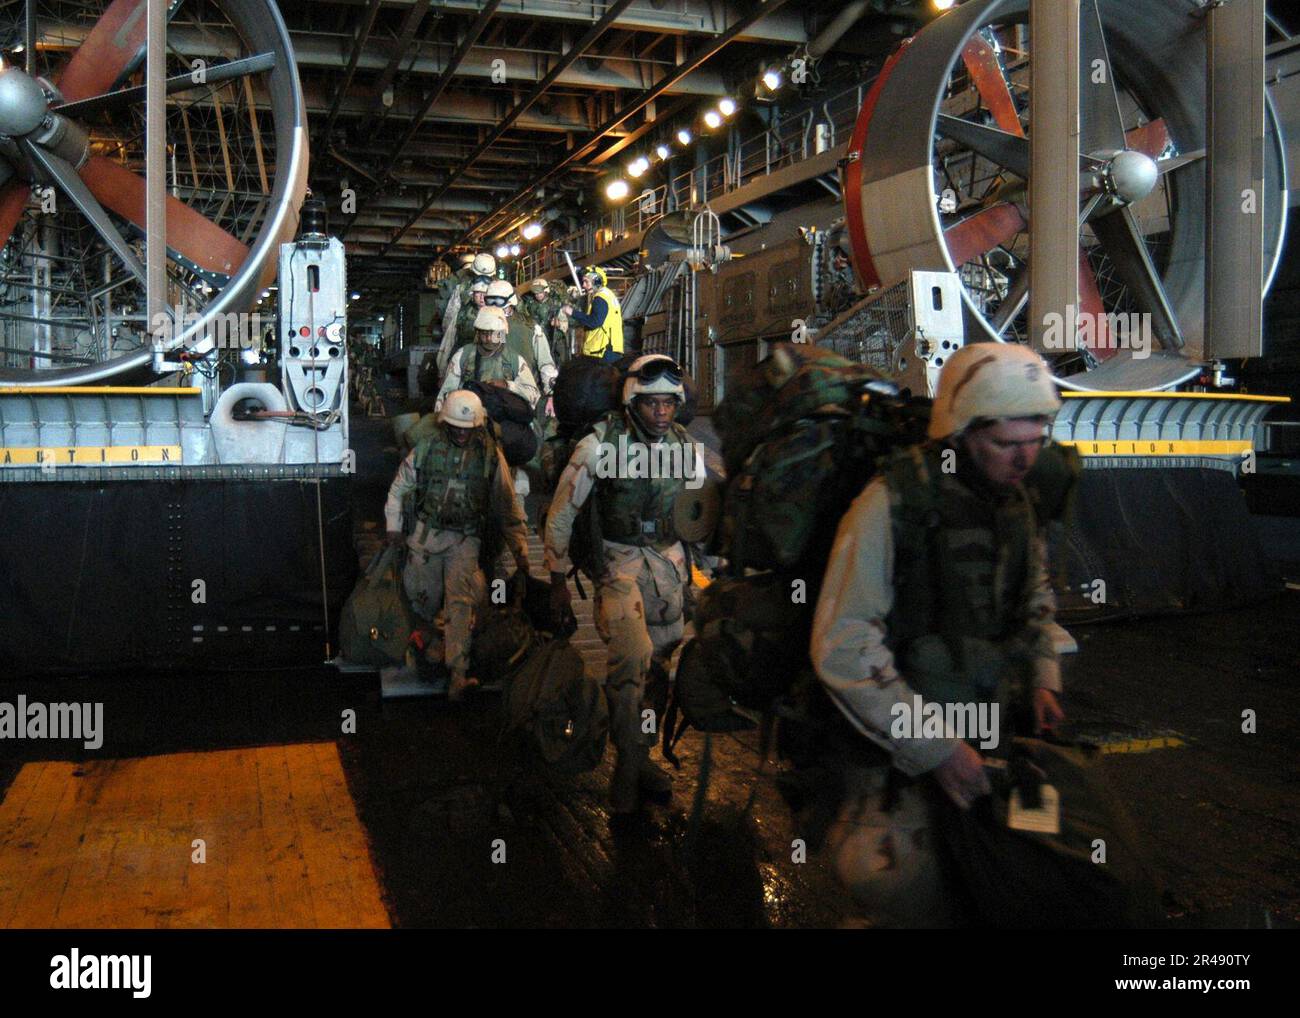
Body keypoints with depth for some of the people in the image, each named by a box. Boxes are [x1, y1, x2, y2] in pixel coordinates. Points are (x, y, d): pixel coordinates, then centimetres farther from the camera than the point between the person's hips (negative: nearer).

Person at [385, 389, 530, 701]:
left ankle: (458, 674, -20)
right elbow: (398, 488, 14)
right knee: (423, 599, 8)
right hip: (426, 533, 2)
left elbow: (508, 507, 3)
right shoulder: (427, 447, 0)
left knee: (460, 600, -16)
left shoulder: (491, 455, -2)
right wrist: (394, 526, 12)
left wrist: (520, 550, 1)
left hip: (465, 538, -2)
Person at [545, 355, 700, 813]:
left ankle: (642, 753, 26)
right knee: (632, 655, -23)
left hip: (668, 556, 5)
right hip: (619, 557, -5)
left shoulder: (685, 444, 2)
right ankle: (628, 762, -9)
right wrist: (558, 580, -3)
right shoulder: (599, 444, -12)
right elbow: (561, 514, -5)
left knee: (664, 658, 7)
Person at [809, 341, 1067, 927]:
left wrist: (1042, 678, 9)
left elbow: (1034, 596, 25)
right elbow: (842, 650, -20)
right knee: (891, 875, -24)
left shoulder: (1015, 501, 6)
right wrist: (935, 748, -19)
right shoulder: (893, 503, -17)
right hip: (893, 733, -7)